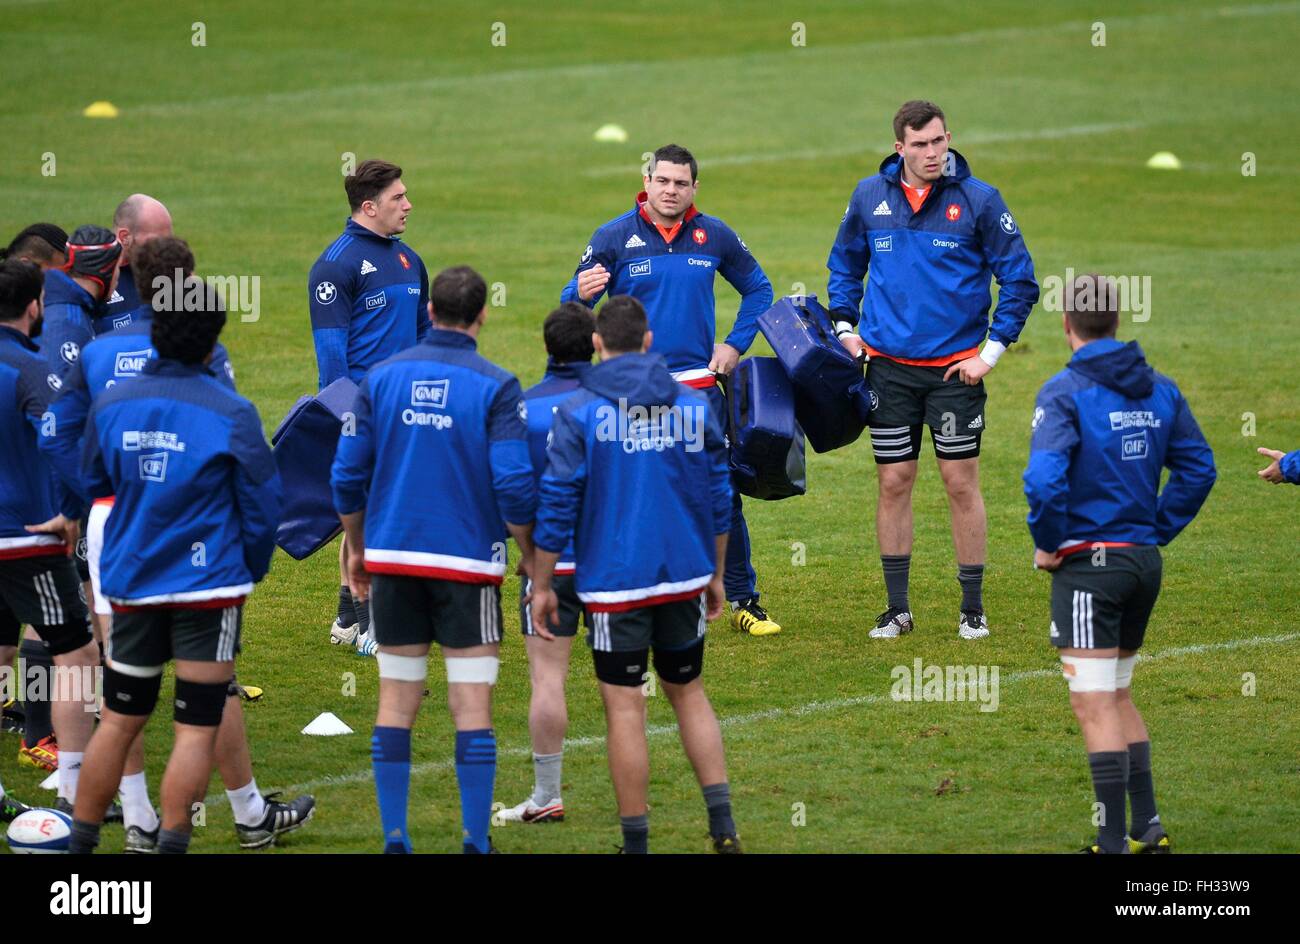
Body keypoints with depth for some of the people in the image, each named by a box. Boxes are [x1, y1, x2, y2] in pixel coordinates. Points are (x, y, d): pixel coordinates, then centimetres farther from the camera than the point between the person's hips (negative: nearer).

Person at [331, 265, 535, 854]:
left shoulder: (382, 378, 3)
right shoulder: (495, 387, -8)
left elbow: (348, 474, 4)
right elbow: (514, 484, -13)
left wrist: (356, 549, 18)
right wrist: (528, 554, 3)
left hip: (392, 560, 3)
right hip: (469, 562, -3)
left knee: (396, 702, 9)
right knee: (472, 706, 0)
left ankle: (394, 838, 8)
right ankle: (476, 842, -1)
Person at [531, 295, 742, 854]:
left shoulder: (578, 413, -9)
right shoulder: (694, 408, 3)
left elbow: (558, 507, -9)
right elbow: (718, 499, 9)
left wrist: (541, 585, 0)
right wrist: (716, 575, 20)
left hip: (615, 582, -4)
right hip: (685, 575, 4)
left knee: (624, 707, 2)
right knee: (688, 691, 18)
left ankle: (636, 840, 5)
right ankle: (722, 822, 10)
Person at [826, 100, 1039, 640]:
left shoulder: (978, 200, -7)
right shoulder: (870, 197, 2)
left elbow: (1019, 280, -2)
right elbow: (845, 264, 18)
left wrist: (991, 352, -6)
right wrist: (844, 327, 6)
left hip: (955, 367, -2)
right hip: (889, 366, 2)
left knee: (961, 483, 0)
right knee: (893, 483, 5)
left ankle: (972, 609, 10)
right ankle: (897, 608, 14)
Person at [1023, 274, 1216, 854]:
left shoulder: (1065, 392, -13)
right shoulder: (1159, 389, 6)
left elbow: (1045, 479, -24)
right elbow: (1198, 468, 8)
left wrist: (1047, 543, -9)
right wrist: (1157, 530, 13)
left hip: (1089, 565, -7)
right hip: (1144, 562, 7)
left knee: (1094, 706, -4)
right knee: (1117, 696, 21)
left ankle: (1114, 843, -5)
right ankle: (1147, 826, 20)